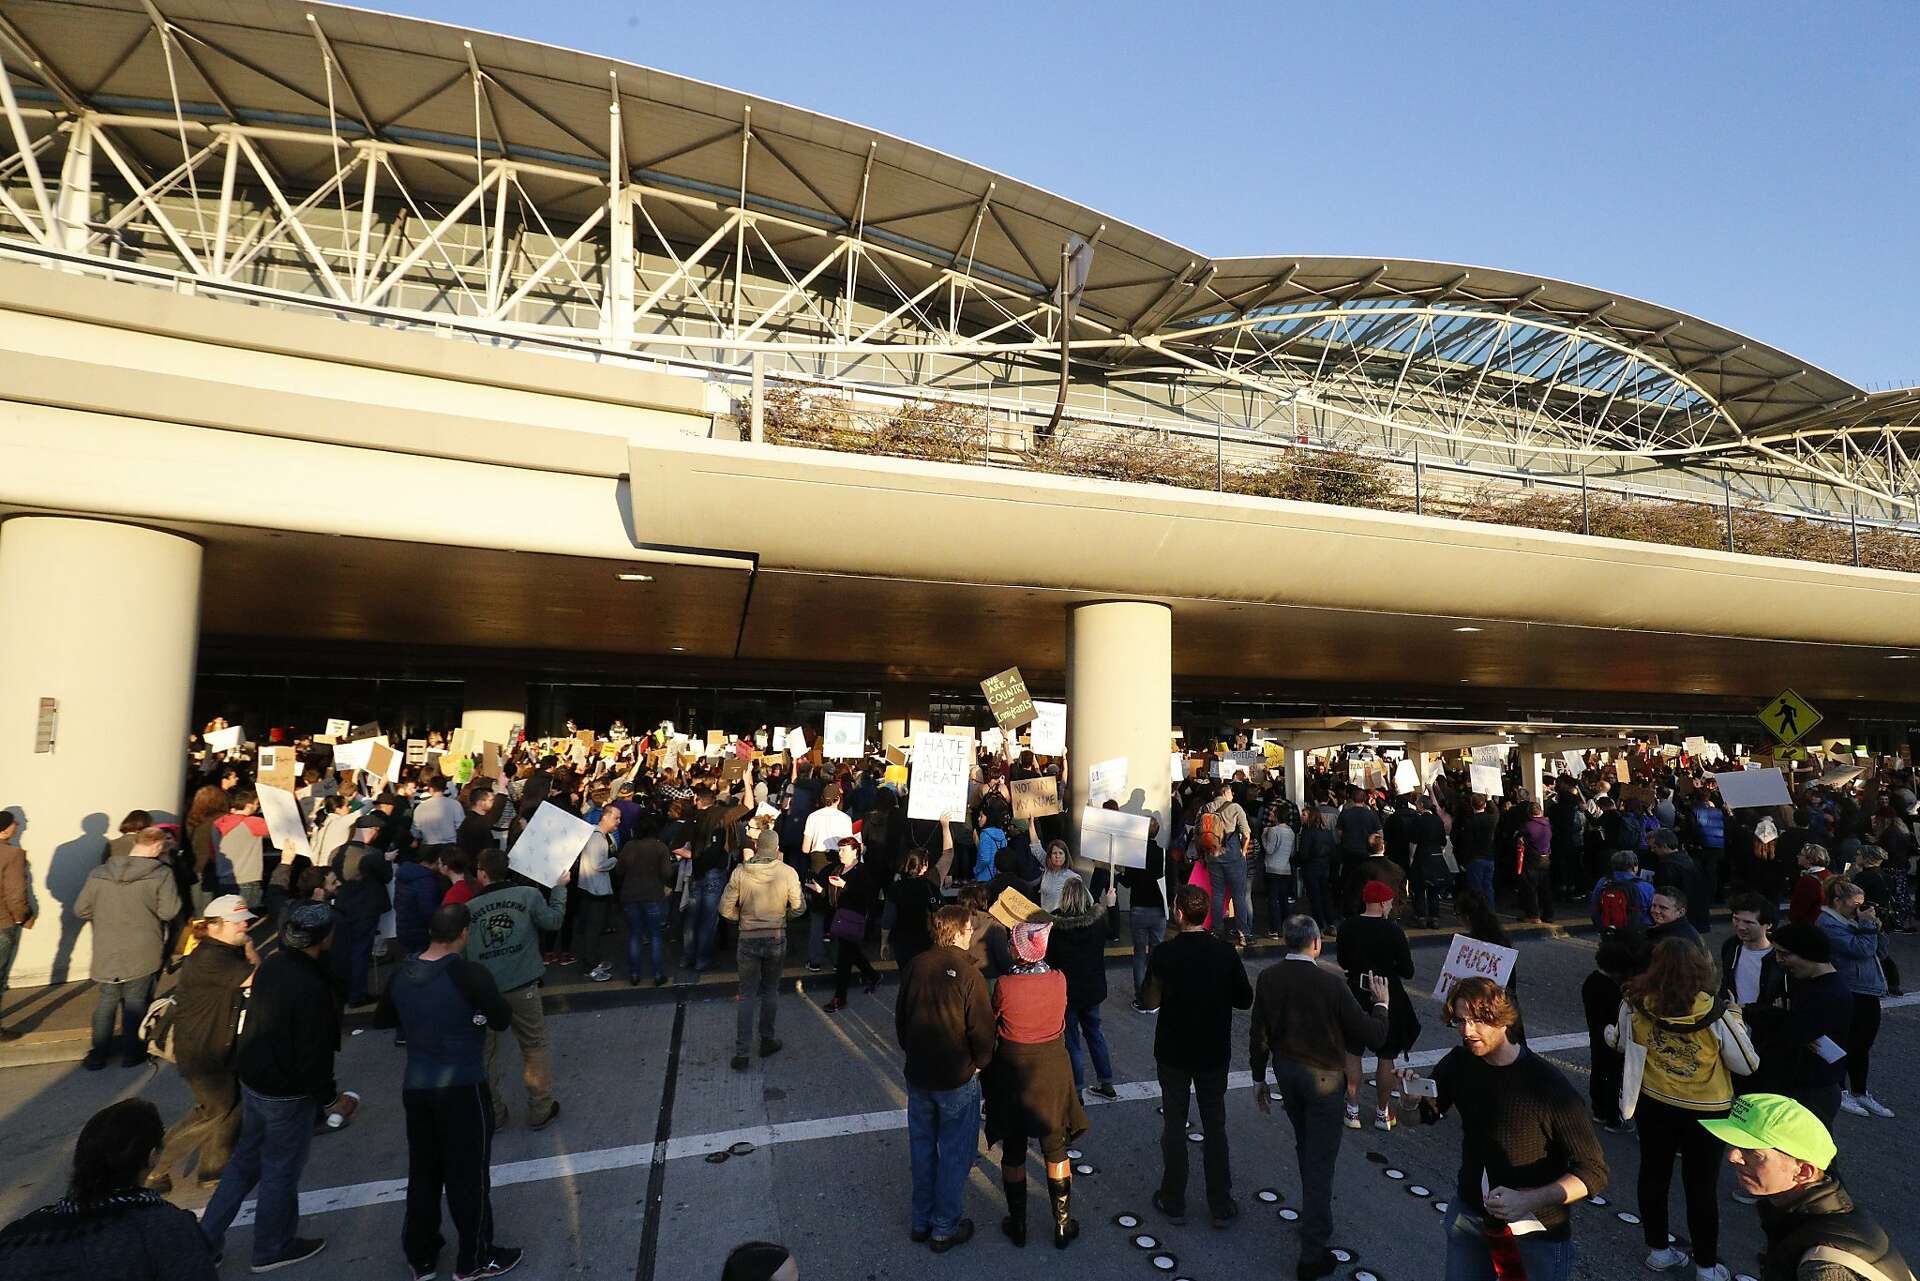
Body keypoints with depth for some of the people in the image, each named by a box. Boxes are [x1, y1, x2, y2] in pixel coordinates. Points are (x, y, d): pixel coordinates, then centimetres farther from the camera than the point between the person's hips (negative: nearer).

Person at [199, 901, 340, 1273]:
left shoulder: (271, 965, -4)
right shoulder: (312, 989, -31)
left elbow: (259, 1019, 10)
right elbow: (314, 1053, -24)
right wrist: (326, 1095, -9)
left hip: (253, 1081, 8)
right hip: (289, 1093, -8)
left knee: (245, 1159, 25)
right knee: (281, 1171, 12)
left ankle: (208, 1235, 34)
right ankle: (272, 1249, 29)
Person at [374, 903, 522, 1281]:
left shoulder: (402, 973, -1)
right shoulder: (469, 973, -20)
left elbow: (381, 1020, 15)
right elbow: (502, 1021, -14)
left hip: (415, 1087, 6)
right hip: (462, 1088, -6)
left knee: (423, 1171, 20)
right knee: (468, 1174, 9)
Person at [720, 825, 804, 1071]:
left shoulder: (740, 872, -10)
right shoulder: (788, 873, -12)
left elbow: (726, 908, -7)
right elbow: (799, 908, -4)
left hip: (748, 938, 0)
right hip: (777, 938, 0)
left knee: (747, 995, 9)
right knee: (770, 991, 18)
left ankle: (740, 1053, 6)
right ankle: (767, 1040, 29)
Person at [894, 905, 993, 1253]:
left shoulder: (914, 967, -6)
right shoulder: (968, 974, -21)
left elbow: (900, 1019, 4)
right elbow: (982, 1030, -17)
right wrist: (979, 1064, 2)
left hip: (917, 1075, 5)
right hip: (957, 1080, -5)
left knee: (922, 1147, 20)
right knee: (955, 1153, 12)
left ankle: (921, 1221, 34)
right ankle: (945, 1229, 23)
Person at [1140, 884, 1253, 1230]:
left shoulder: (1164, 954, -18)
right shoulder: (1225, 953, -12)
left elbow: (1150, 1002, -11)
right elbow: (1245, 1000, -2)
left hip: (1174, 1053, -2)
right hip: (1215, 1053, 2)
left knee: (1175, 1125, 13)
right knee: (1215, 1127, 15)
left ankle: (1174, 1202, 24)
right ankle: (1221, 1205, 25)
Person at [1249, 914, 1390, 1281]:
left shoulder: (1268, 978, -11)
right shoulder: (1331, 981, -24)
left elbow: (1259, 1035, -3)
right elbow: (1372, 1037, -17)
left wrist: (1259, 1078, 10)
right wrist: (1381, 1004, 2)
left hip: (1286, 1071, 5)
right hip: (1323, 1077, -4)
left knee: (1305, 1146, 28)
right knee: (1320, 1161, 7)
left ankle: (1314, 1209, 51)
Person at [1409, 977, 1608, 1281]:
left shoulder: (1548, 1085, -24)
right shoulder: (1458, 1063, -10)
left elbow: (1594, 1172, -19)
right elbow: (1423, 1116, 4)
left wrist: (1528, 1201, -32)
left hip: (1536, 1232, -4)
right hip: (1468, 1213, 4)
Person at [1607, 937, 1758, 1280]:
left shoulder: (1635, 1004, -18)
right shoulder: (1717, 1014, -24)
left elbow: (1621, 1044, -1)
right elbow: (1746, 1065, -9)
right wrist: (1736, 1019, 2)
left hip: (1651, 1104, 2)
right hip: (1705, 1110, -2)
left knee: (1654, 1176, 19)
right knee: (1702, 1188, 15)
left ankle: (1658, 1249, 35)